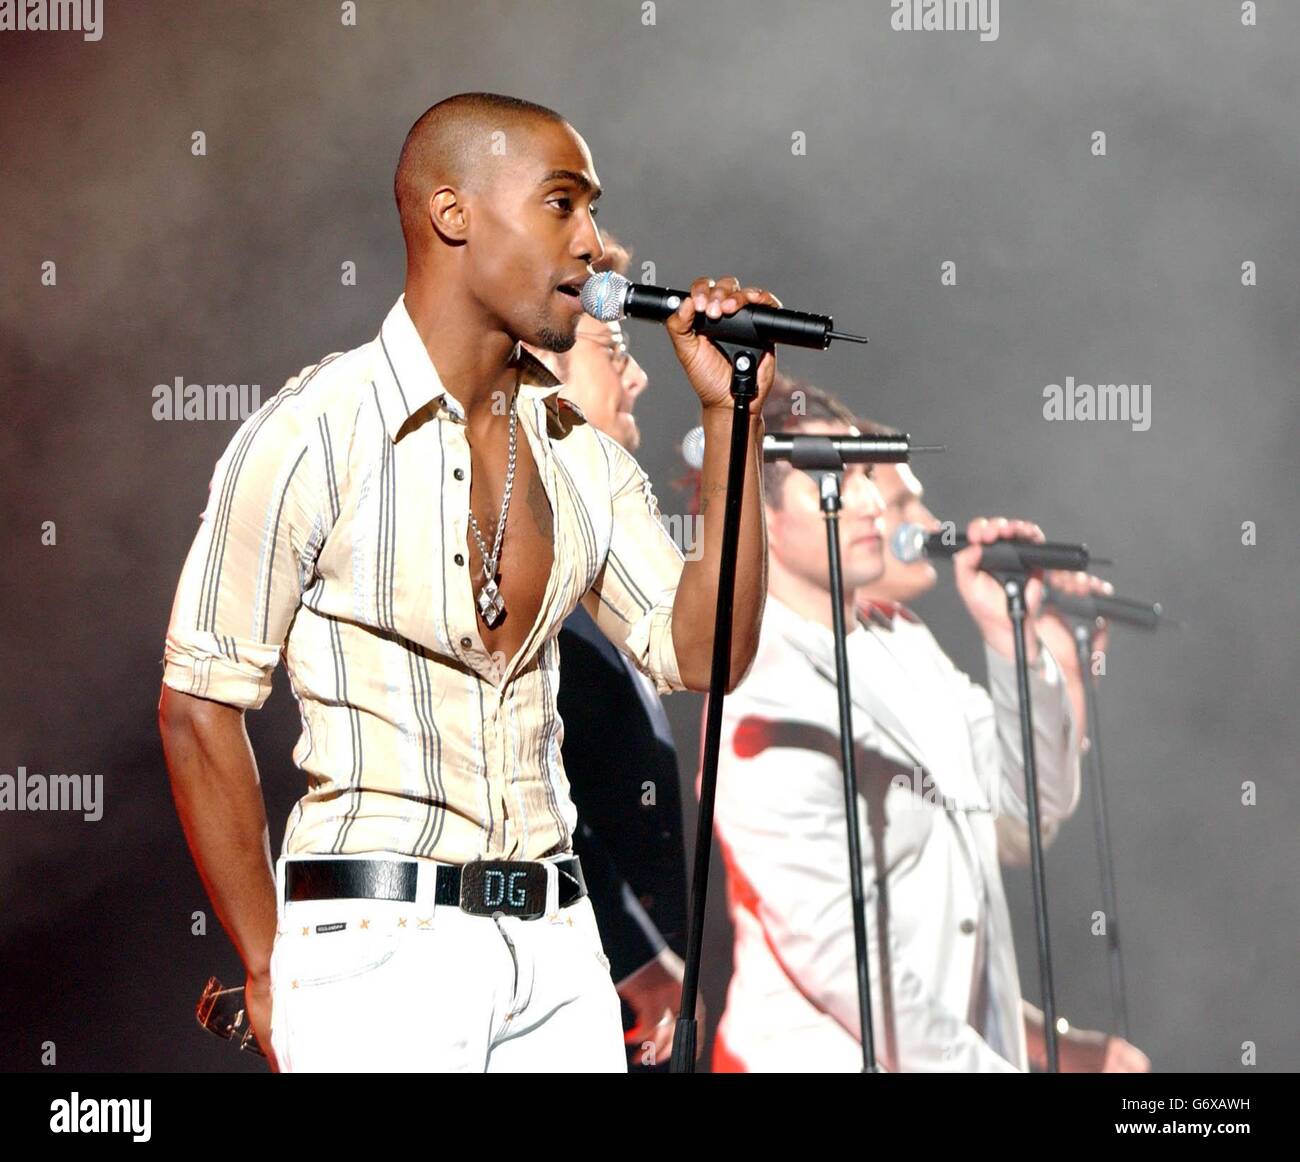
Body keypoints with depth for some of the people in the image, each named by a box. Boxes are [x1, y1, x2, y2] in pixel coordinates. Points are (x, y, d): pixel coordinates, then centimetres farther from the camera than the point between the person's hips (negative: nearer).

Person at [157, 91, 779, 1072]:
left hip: (556, 950, 6)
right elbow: (199, 707, -6)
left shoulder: (580, 454, 10)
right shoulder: (316, 432, -8)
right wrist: (270, 975, -4)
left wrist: (730, 415, 1)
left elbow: (702, 653, 7)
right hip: (379, 943, -5)